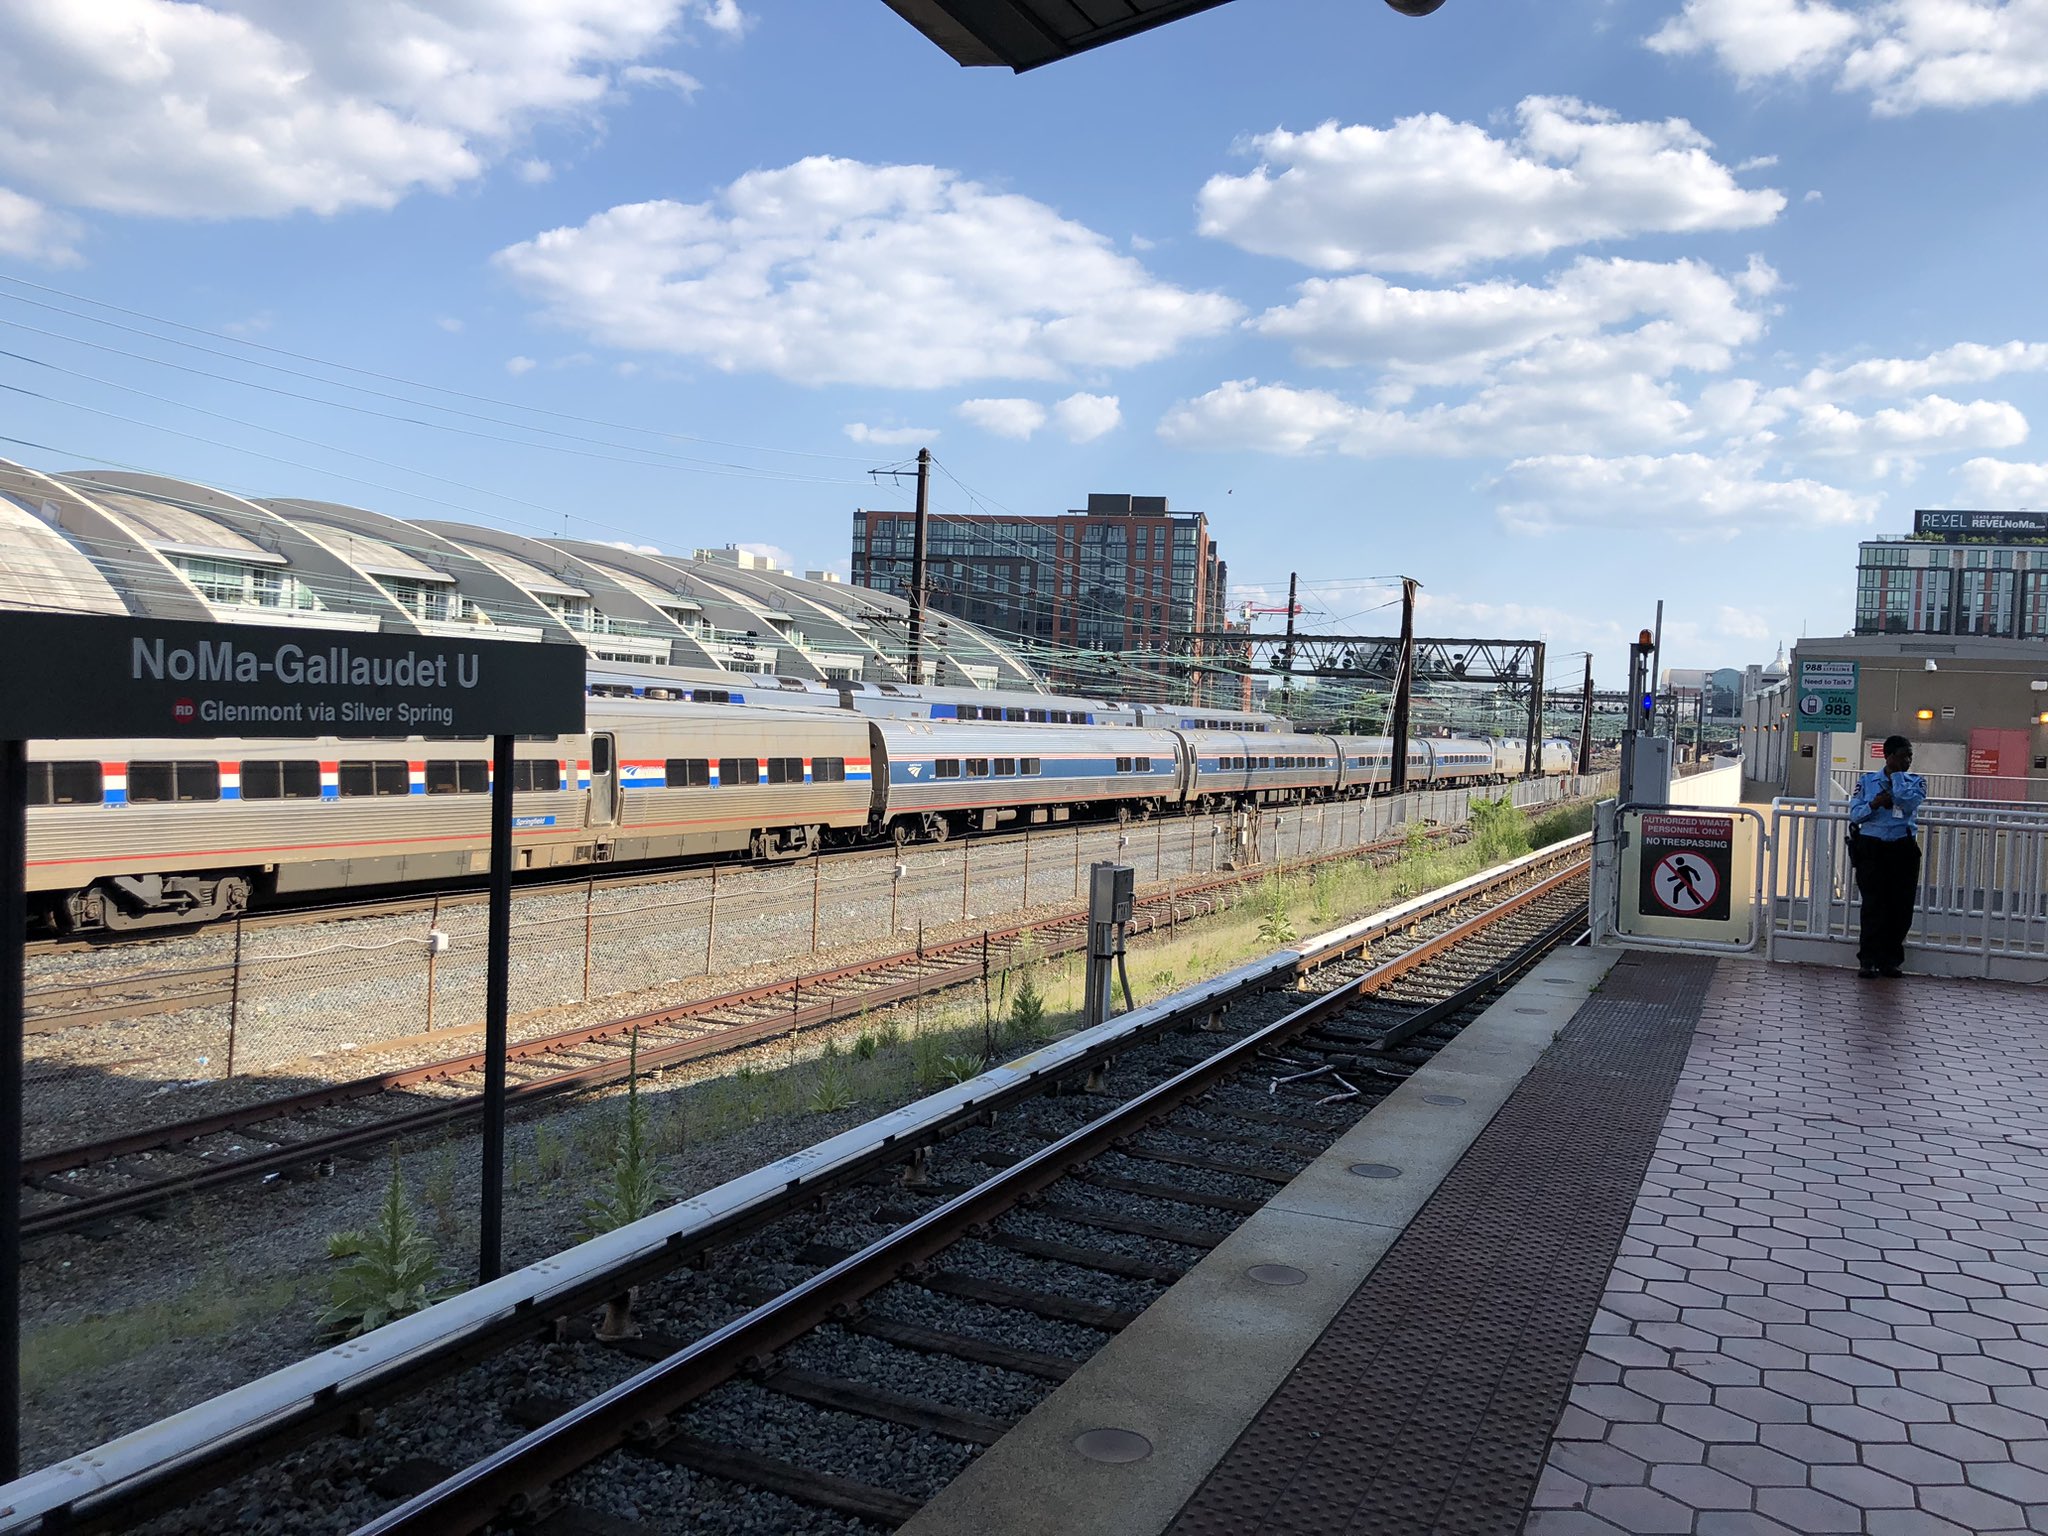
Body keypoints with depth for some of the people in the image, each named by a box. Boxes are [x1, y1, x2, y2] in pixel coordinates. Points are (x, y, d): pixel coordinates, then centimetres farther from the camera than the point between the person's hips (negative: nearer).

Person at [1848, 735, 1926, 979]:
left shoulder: (1916, 782, 9)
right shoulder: (1867, 781, 10)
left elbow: (1909, 801, -11)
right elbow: (1854, 814, 4)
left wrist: (1897, 776, -2)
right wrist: (1873, 805, -14)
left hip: (1903, 849, 1)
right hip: (1872, 848, -1)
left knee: (1901, 906, 1)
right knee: (1873, 905, -5)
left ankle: (1890, 960, 11)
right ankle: (1869, 960, -3)